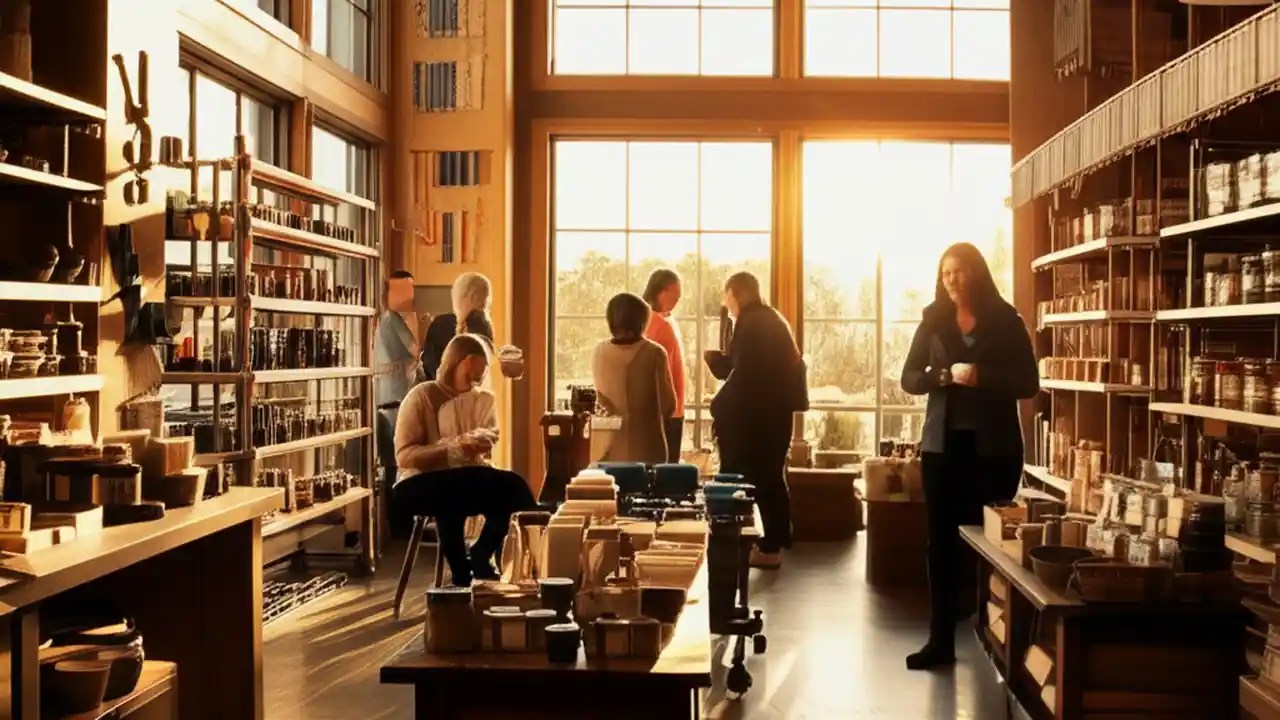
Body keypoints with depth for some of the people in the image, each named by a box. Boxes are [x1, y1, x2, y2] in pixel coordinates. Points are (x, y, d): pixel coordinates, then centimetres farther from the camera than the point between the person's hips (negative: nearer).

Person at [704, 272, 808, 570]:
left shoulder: (751, 322, -14)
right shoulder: (771, 319, 14)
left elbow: (743, 373, -20)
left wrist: (722, 407, -11)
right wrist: (716, 358, 16)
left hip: (756, 414, -9)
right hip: (773, 410, 9)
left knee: (760, 478, -3)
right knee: (770, 476, 14)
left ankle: (771, 546, 1)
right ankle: (775, 542, 19)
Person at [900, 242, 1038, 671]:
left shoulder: (1006, 321, 1)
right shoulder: (933, 321, 7)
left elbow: (1028, 384, -2)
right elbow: (909, 379, 4)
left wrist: (983, 378, -17)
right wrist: (946, 376, -14)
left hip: (994, 445, -2)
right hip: (942, 443, 2)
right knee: (942, 541, 2)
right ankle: (940, 641, 6)